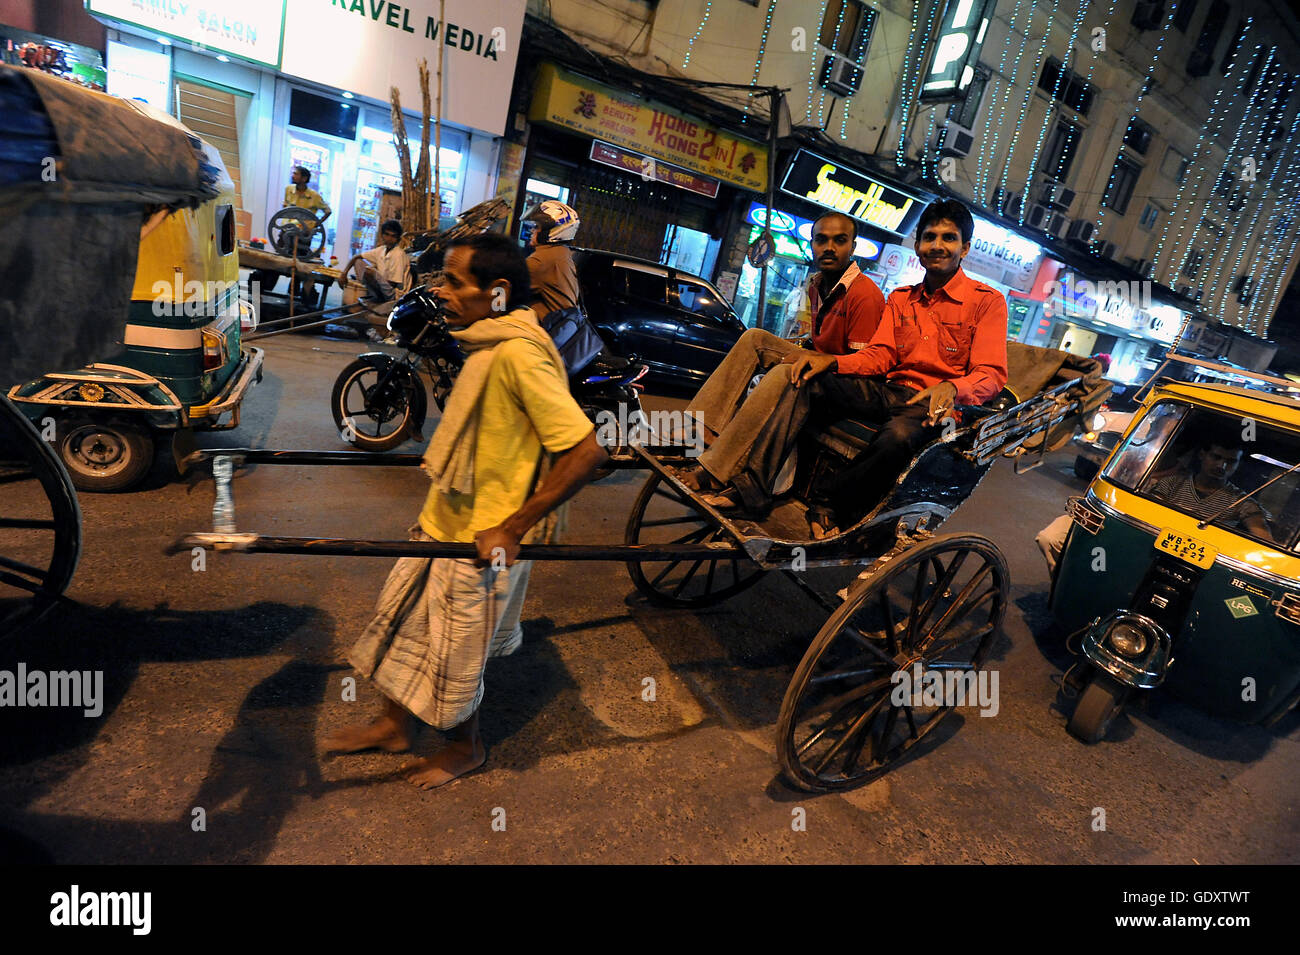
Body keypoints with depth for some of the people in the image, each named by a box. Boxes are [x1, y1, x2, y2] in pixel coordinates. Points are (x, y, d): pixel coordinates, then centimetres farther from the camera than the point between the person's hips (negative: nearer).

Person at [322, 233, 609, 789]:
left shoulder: (518, 353, -27)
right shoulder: (491, 343, 2)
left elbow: (586, 452, -30)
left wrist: (510, 527, -25)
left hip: (483, 539, -9)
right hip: (446, 519, 9)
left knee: (454, 654, 12)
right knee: (400, 620, 23)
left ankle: (465, 749, 41)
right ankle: (396, 726, 47)